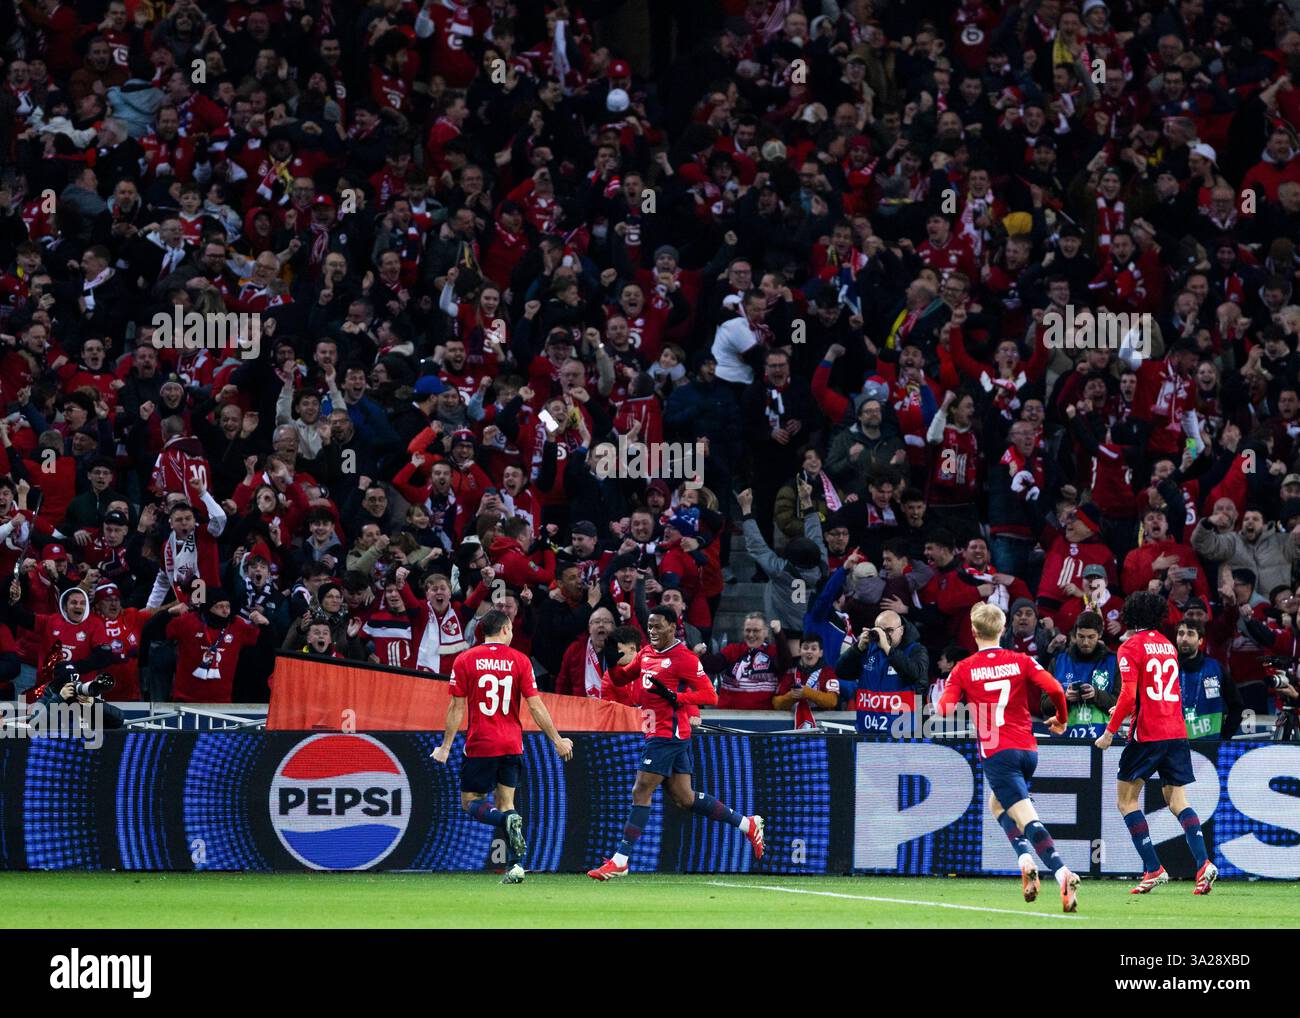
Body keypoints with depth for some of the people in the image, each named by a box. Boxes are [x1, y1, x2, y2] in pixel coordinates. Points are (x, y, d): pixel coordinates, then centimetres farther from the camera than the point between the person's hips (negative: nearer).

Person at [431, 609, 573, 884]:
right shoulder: (519, 660, 0)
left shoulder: (465, 660, -2)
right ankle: (515, 866, -3)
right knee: (505, 803, 10)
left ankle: (508, 821, -25)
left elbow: (457, 707, -3)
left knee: (470, 802, 5)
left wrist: (445, 747, 2)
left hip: (480, 745, -2)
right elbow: (535, 706, -2)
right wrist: (557, 740, 6)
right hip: (512, 745, 2)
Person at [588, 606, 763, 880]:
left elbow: (709, 695, -14)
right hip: (655, 732, 9)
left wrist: (675, 697, -26)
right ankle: (746, 824, 21)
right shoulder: (646, 654, 14)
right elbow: (620, 679, 23)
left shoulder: (684, 658, -11)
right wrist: (613, 662, 2)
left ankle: (620, 860, -6)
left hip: (668, 733, -9)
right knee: (684, 798, 11)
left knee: (641, 793, -9)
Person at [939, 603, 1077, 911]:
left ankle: (1062, 873, -30)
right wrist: (1061, 721, 13)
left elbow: (944, 710, -8)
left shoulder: (963, 669, 0)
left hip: (996, 753, -4)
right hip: (1028, 750, 4)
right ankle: (1026, 860, 6)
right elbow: (1055, 689, -6)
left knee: (1028, 819, -12)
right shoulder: (1021, 661, 6)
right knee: (997, 804, 26)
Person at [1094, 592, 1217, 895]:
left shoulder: (1131, 647, -6)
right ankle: (1203, 864, -11)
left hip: (1147, 734, -6)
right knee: (1177, 801, 8)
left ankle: (1153, 869, -3)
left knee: (1126, 799, 7)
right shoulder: (1168, 646, 15)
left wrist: (1110, 731, -7)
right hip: (1177, 732, 6)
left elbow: (1129, 694, -15)